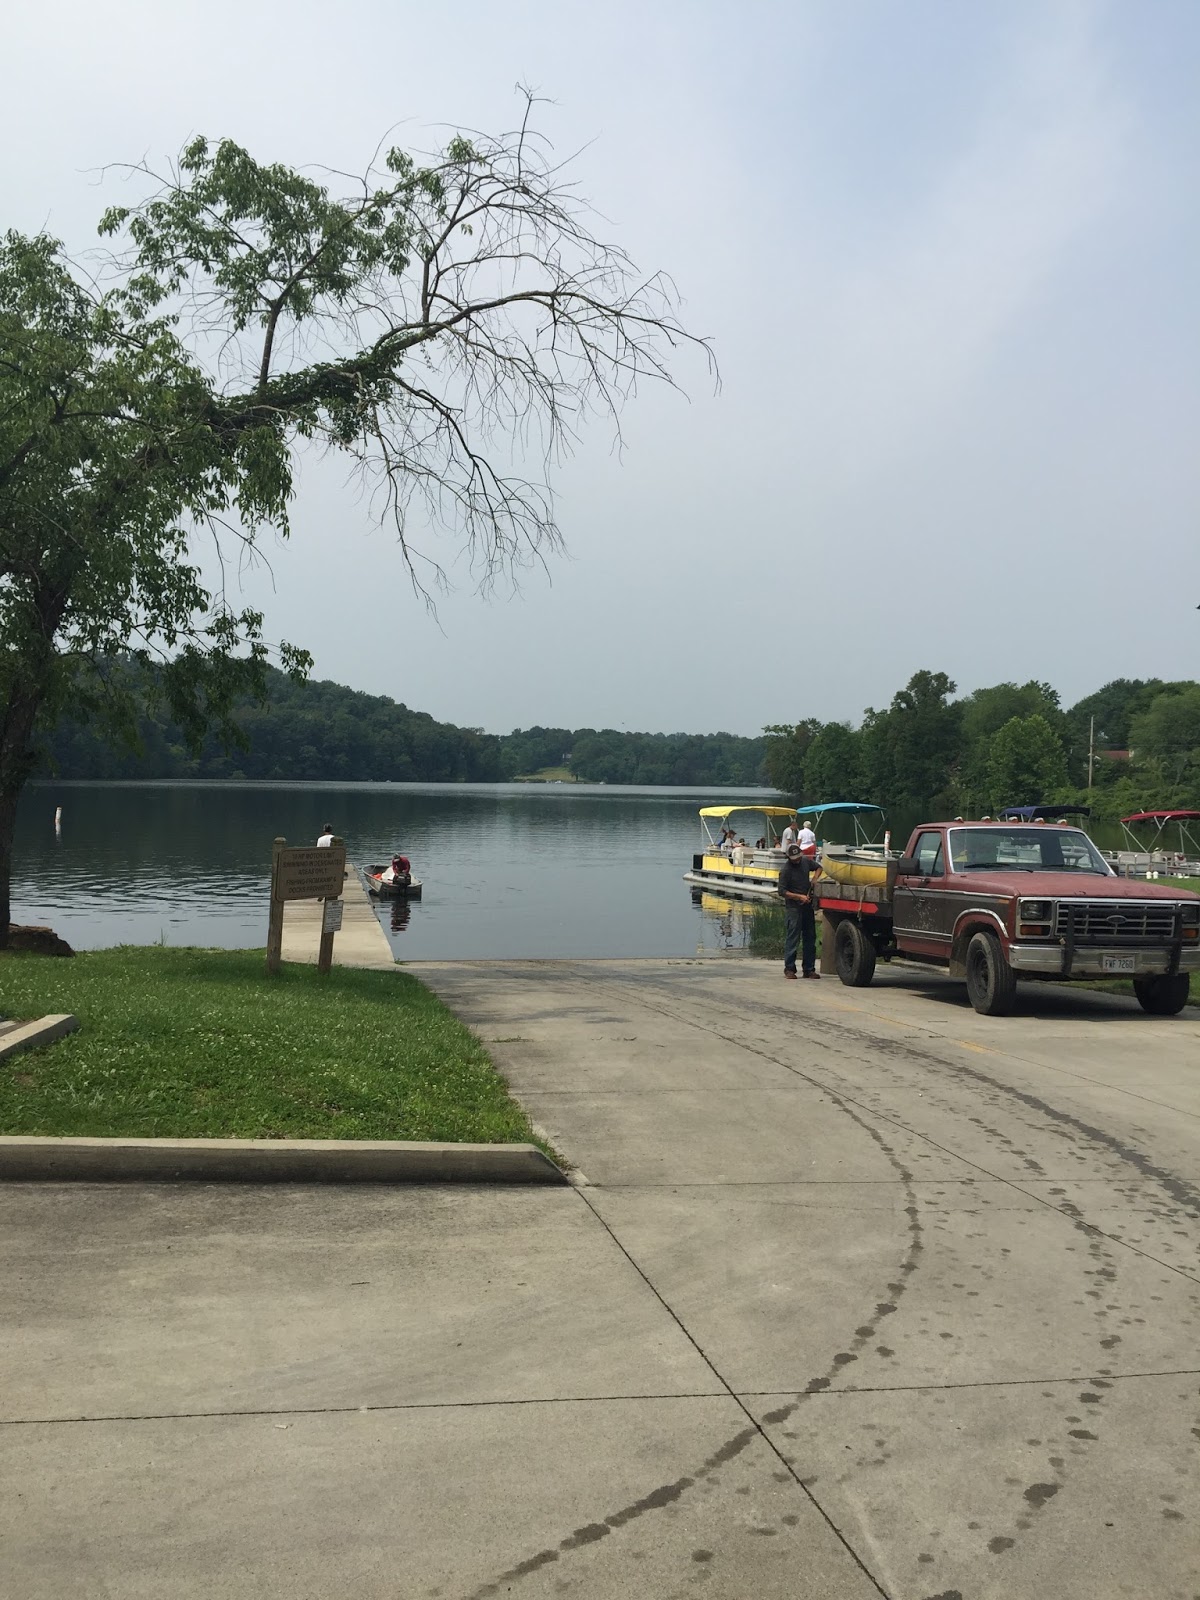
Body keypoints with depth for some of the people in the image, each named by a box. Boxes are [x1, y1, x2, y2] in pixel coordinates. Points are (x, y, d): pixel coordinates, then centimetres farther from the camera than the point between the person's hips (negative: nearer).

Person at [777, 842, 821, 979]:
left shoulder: (806, 861, 4)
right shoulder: (785, 870, -13)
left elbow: (818, 868, 24)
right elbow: (782, 892, -13)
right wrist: (799, 897, -18)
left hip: (807, 906, 7)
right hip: (793, 907, -7)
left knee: (810, 937, 8)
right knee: (792, 938, -7)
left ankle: (809, 969, 14)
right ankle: (789, 969, -1)